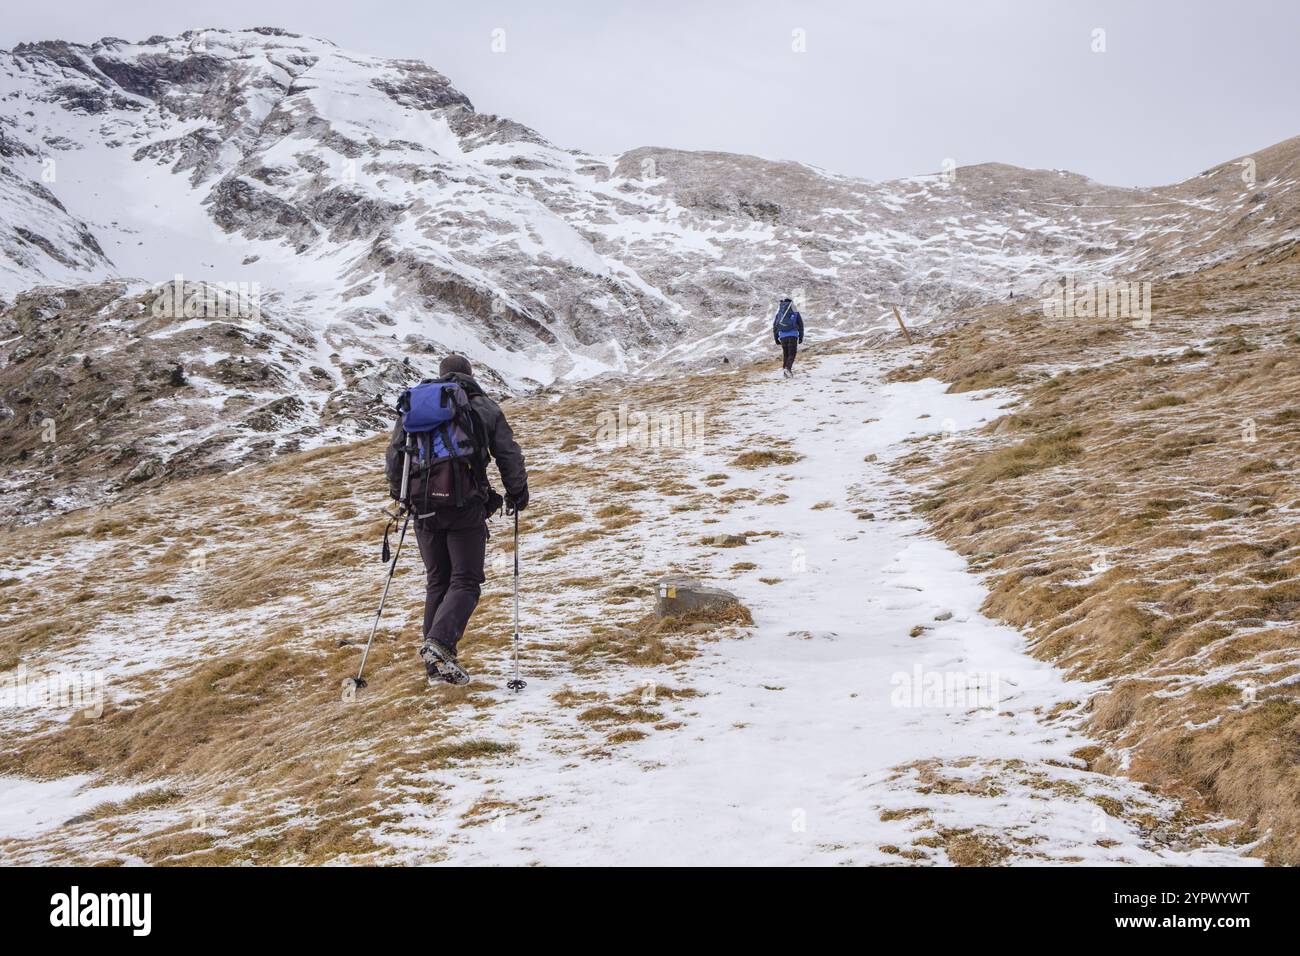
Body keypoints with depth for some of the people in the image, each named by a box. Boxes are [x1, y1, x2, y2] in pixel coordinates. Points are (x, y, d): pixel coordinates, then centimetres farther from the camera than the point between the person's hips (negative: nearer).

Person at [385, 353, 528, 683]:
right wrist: (517, 494, 17)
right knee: (465, 582, 2)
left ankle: (437, 659, 10)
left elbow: (395, 452, 10)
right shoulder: (485, 408, 5)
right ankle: (439, 642, -21)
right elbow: (509, 456, 3)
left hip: (424, 508, 3)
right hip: (466, 508, -3)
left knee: (437, 581, 14)